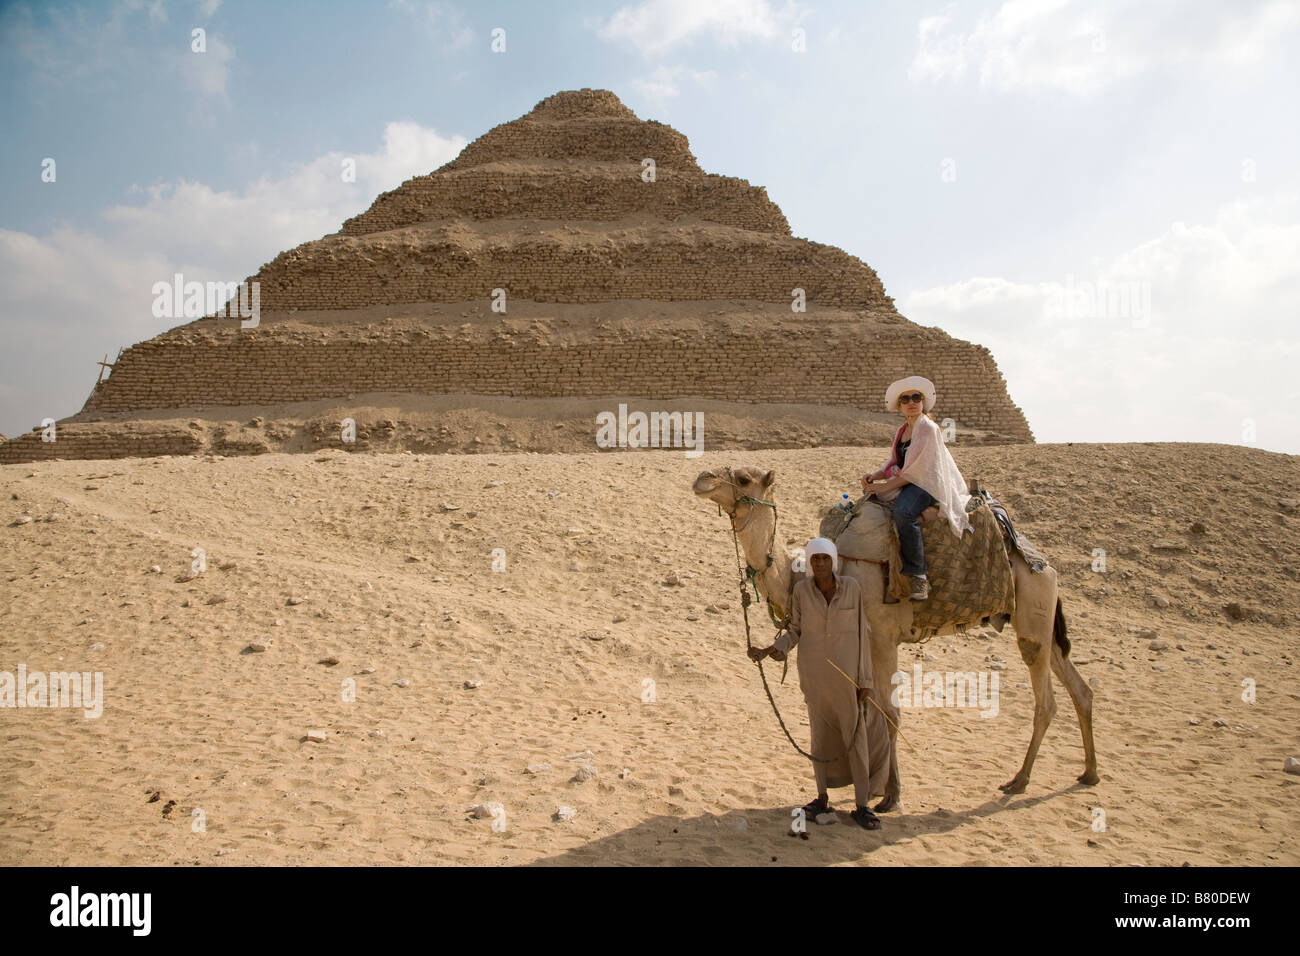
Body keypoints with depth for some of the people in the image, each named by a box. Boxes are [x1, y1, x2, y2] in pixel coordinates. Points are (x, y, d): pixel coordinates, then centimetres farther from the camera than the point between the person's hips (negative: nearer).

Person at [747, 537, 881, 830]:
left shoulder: (851, 587, -7)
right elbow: (794, 630, 6)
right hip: (814, 674, 1)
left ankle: (862, 806, 12)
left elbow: (862, 633, -2)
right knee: (821, 733, 11)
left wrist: (864, 679, -3)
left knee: (855, 736, 2)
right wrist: (768, 650, -9)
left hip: (847, 672, -1)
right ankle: (822, 798, 24)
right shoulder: (801, 590, -5)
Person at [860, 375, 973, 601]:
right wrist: (875, 475, -3)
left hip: (927, 482, -9)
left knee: (903, 512, -36)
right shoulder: (902, 431, 15)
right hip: (906, 482, 9)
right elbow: (894, 463, 17)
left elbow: (916, 470, -16)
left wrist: (885, 486, -16)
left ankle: (919, 575, -29)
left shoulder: (928, 428, -11)